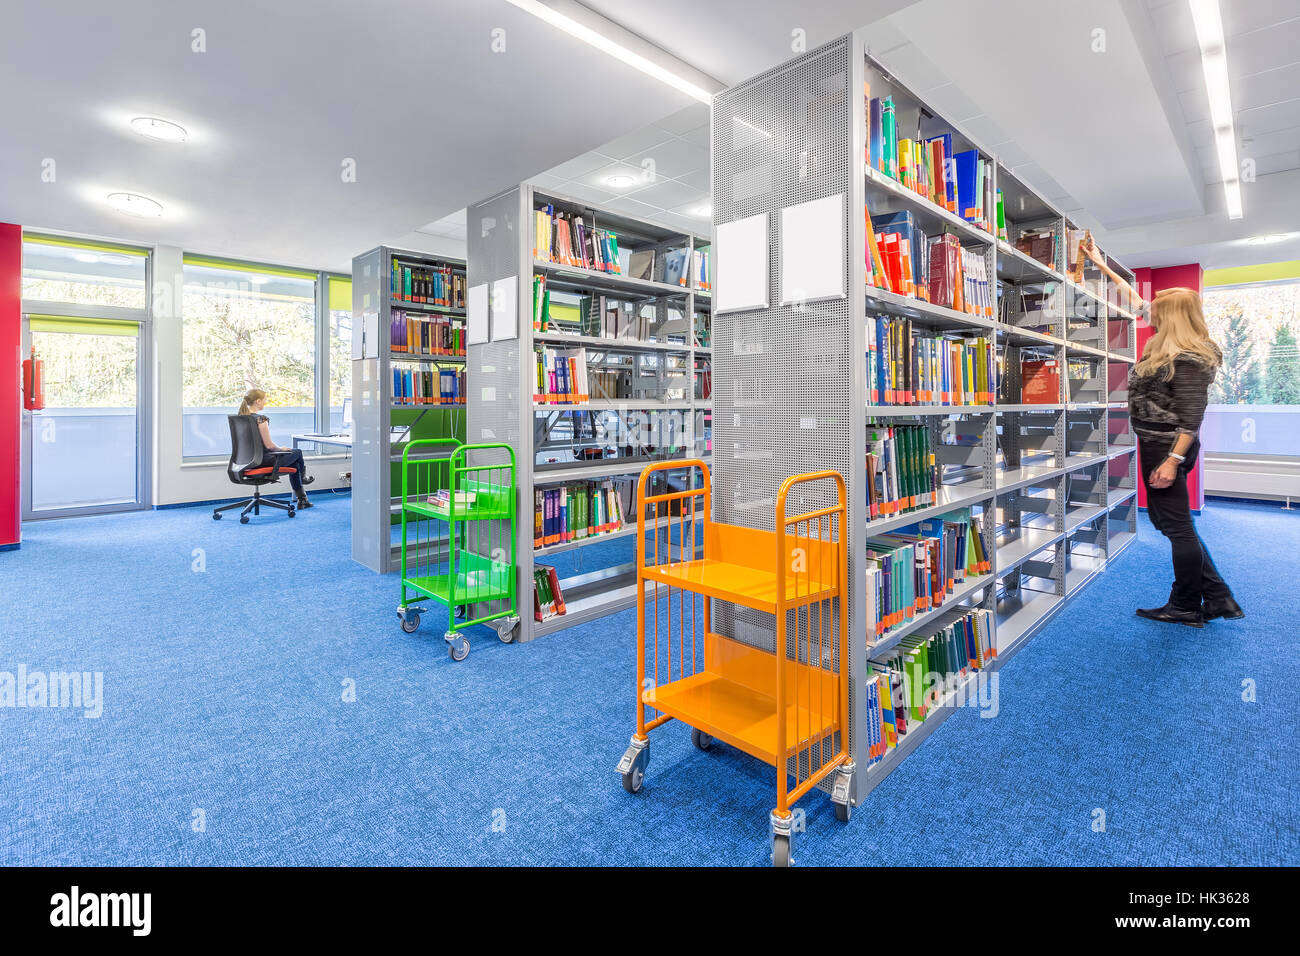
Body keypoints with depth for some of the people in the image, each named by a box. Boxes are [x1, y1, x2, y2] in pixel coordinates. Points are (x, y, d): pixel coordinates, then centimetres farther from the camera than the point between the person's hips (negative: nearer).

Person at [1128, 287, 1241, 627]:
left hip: (1167, 447, -11)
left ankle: (1186, 608, 15)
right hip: (1157, 445, 11)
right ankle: (1219, 597, 24)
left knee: (1177, 525, 1)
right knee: (1164, 518, 17)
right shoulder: (1170, 353, 14)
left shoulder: (1186, 359, -16)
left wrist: (1173, 460, -24)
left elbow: (1192, 415, -21)